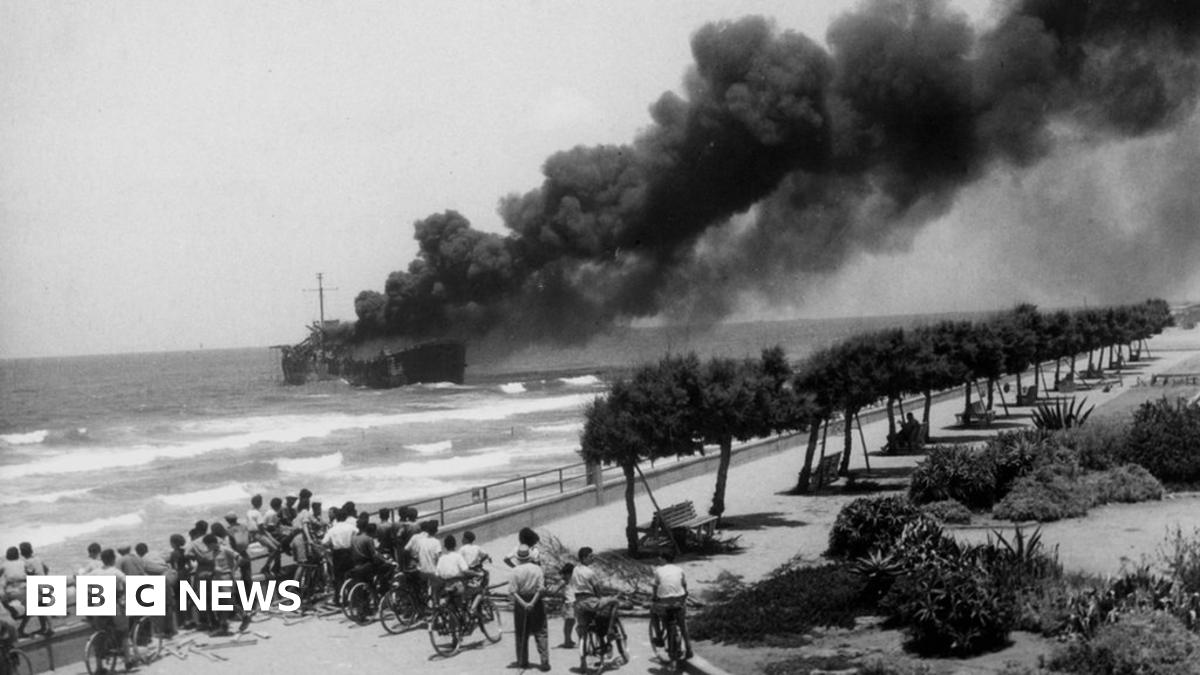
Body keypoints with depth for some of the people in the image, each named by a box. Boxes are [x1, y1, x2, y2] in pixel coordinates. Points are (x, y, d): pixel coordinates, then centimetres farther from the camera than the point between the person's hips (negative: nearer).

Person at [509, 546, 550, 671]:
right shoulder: (537, 569, -4)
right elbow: (541, 589, -11)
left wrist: (523, 603, -18)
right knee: (540, 633, 4)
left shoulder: (515, 571, -7)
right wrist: (533, 602, -14)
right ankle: (545, 662, -3)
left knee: (521, 634, 11)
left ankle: (522, 661, 15)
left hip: (520, 604, 0)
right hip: (537, 603, 0)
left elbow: (513, 591, -14)